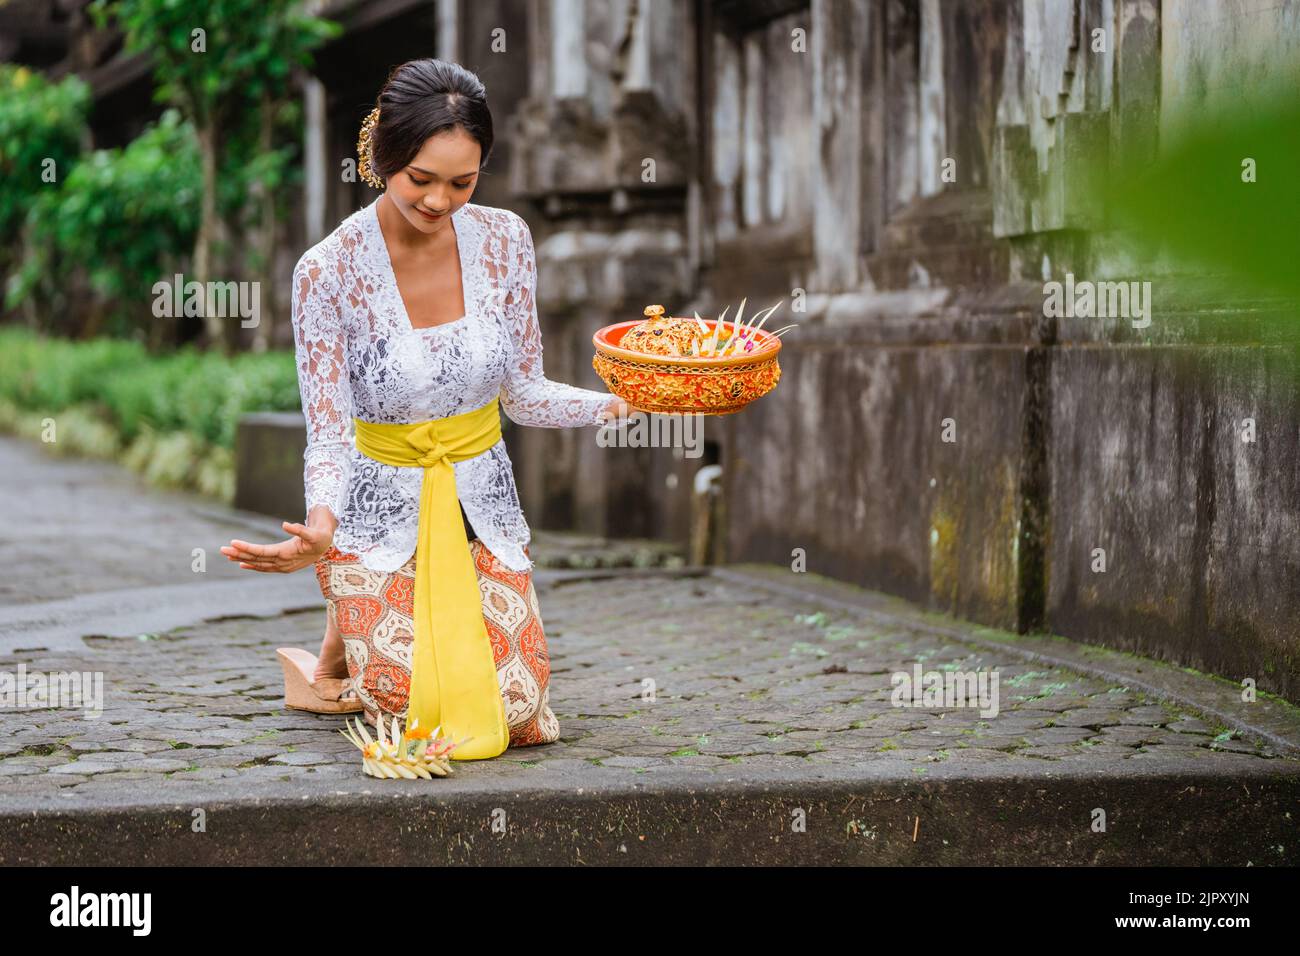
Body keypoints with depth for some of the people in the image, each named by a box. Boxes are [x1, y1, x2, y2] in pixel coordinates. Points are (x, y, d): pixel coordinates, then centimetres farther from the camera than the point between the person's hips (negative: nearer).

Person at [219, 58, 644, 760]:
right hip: (381, 514, -3)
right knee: (425, 717, -15)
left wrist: (615, 405, -14)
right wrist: (320, 526, -36)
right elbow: (330, 437, -17)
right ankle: (342, 644, 18)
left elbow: (522, 393, 2)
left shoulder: (503, 240, -6)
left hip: (482, 510, 3)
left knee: (517, 719, -9)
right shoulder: (330, 270, -16)